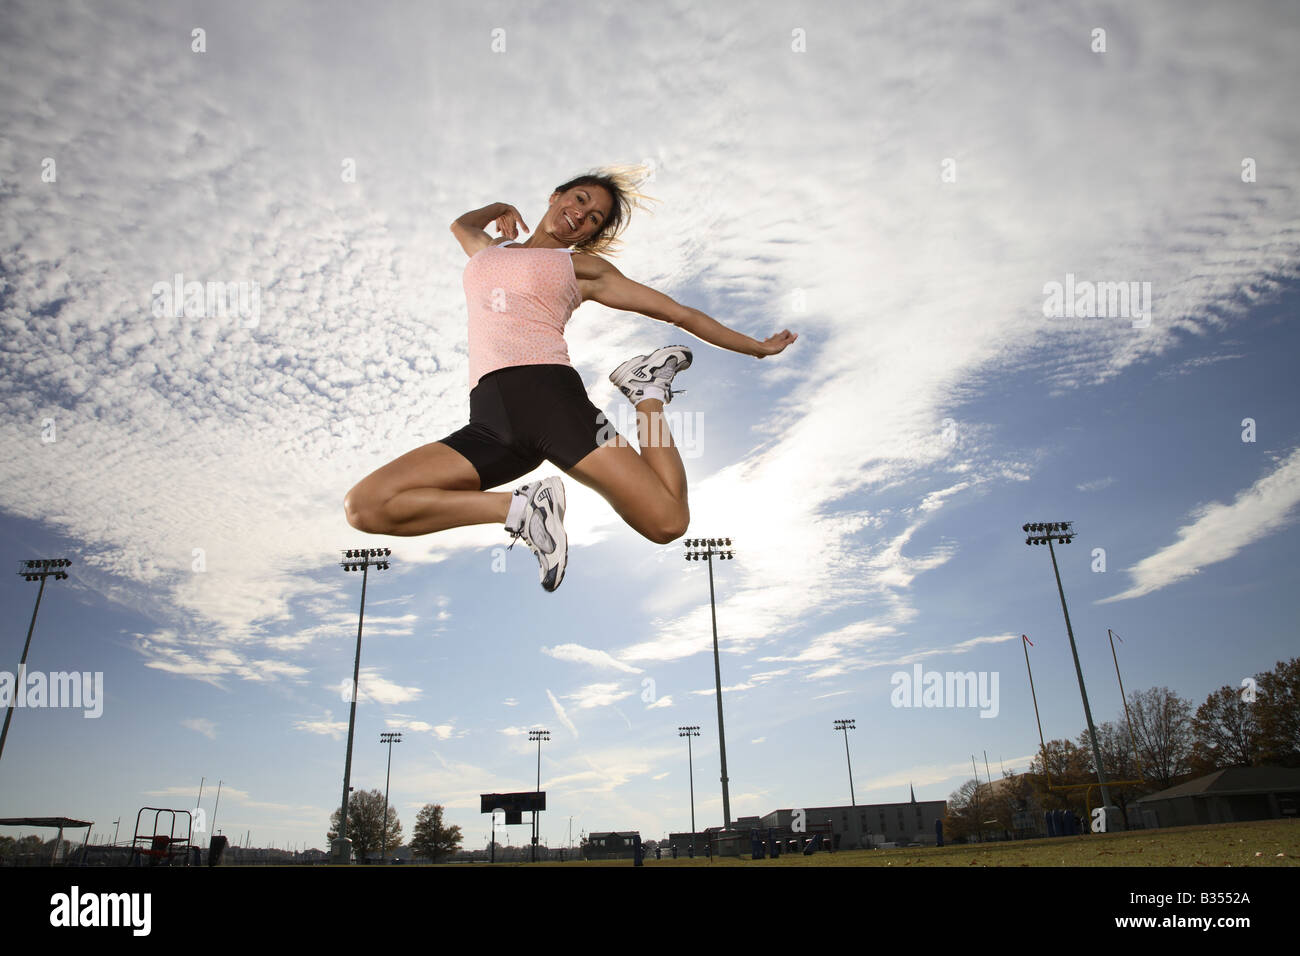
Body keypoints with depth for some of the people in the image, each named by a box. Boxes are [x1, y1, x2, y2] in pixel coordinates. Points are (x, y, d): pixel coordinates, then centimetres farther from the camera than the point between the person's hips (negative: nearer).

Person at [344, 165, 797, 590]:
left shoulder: (584, 266, 21)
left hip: (551, 395, -3)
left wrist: (756, 346, 24)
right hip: (488, 417, 3)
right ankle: (520, 507, -10)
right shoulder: (487, 249, 31)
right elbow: (460, 223, 57)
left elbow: (679, 313, 22)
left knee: (668, 522, -19)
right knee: (362, 506, -17)